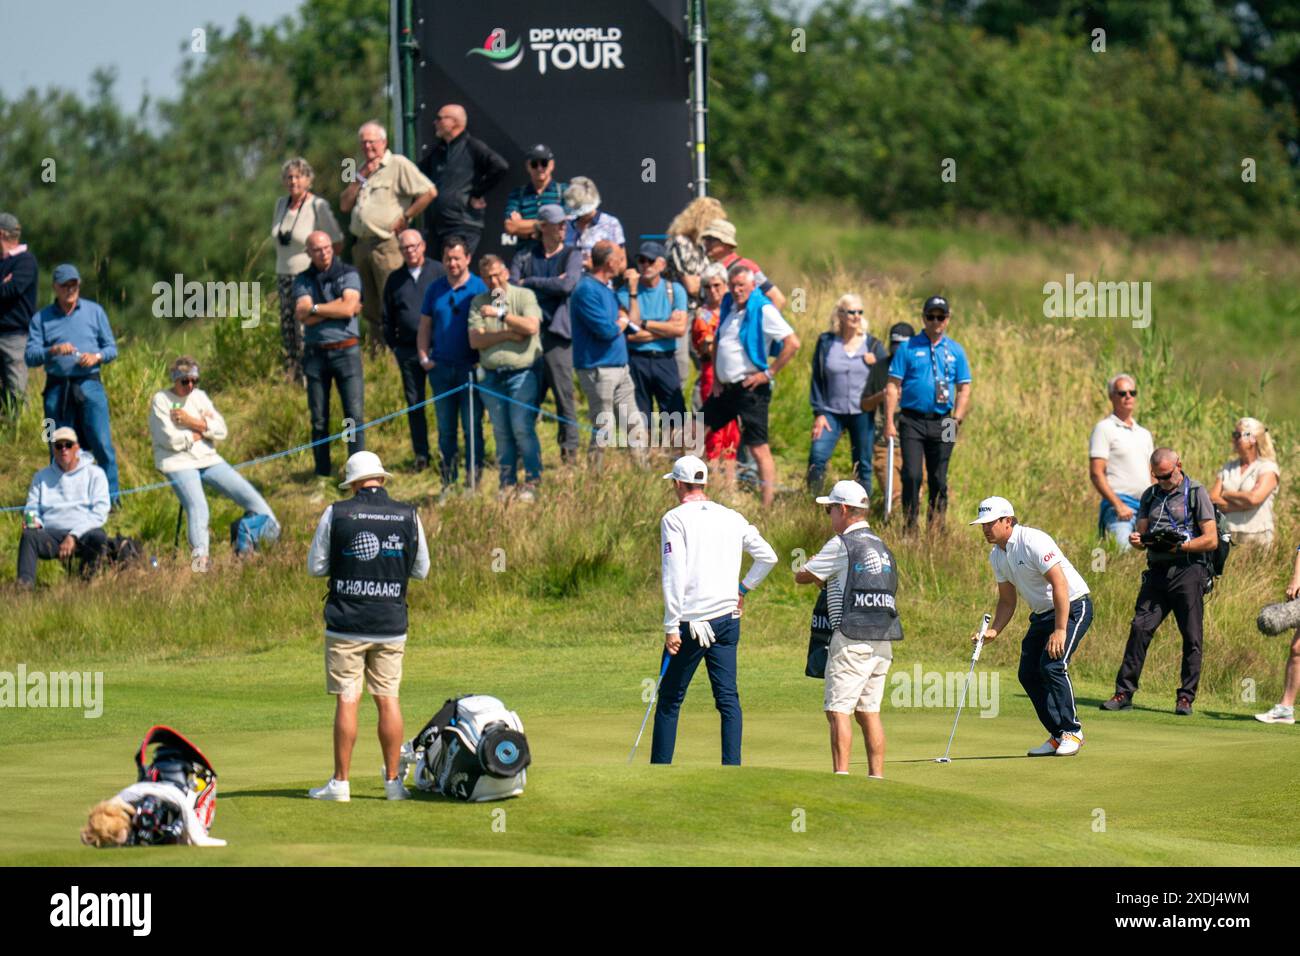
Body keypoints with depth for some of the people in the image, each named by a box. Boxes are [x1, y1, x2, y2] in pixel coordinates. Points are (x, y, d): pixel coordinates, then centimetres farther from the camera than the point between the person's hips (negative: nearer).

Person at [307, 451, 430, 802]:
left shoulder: (336, 514, -6)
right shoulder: (408, 516, 0)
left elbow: (315, 566, 1)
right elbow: (422, 569, 9)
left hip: (346, 626, -2)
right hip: (391, 627, 2)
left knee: (347, 701, 1)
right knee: (388, 700, 8)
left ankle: (340, 782, 3)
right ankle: (393, 781, 10)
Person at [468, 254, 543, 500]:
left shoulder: (524, 296, 1)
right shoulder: (478, 302, 10)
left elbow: (532, 327, -15)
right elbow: (475, 340, 0)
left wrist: (501, 314, -17)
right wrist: (508, 335, -9)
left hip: (522, 372, -4)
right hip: (492, 376, 4)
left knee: (522, 429, -10)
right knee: (501, 432, 5)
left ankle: (532, 482, -3)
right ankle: (507, 483, 11)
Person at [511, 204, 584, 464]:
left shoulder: (572, 255, 8)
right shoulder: (524, 257, 13)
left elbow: (568, 285, -9)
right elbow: (511, 287, -1)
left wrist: (529, 283, -4)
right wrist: (549, 285, -9)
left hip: (556, 333, -2)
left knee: (563, 393, -7)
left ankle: (570, 449, -4)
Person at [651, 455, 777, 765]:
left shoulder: (675, 519, -6)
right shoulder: (733, 518, 9)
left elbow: (674, 576, -14)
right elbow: (768, 557, 12)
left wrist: (671, 627, -14)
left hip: (691, 622, -4)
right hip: (728, 619, 4)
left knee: (669, 699, 4)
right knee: (728, 698, 3)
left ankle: (660, 771, 4)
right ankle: (732, 768, -7)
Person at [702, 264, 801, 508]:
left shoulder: (763, 311, -12)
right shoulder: (729, 307, 12)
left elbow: (792, 343, -19)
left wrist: (768, 374, -16)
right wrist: (716, 377, 16)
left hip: (750, 389, -9)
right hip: (724, 387, 9)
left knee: (759, 449, -7)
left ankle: (768, 505, -7)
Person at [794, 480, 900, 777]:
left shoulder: (842, 544, -7)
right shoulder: (881, 546, 16)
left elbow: (801, 576, 1)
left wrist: (820, 578, 21)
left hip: (852, 638, -8)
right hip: (883, 640, 8)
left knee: (838, 711, -7)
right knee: (869, 712, 11)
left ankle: (841, 775, -15)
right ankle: (877, 776, 8)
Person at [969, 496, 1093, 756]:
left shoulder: (1033, 541, -22)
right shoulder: (997, 555, 5)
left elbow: (1060, 584, -27)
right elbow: (1007, 601, 14)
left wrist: (1060, 630, -31)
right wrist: (993, 631, -3)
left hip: (1072, 607, -9)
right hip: (1042, 613, 9)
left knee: (1052, 665, -23)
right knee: (1028, 673, 0)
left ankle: (1072, 732, -11)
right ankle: (1058, 735, 9)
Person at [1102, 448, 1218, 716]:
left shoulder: (1196, 493, 1)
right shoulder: (1150, 495, 17)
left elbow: (1211, 540, -4)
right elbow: (1142, 531, 15)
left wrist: (1180, 546, -17)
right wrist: (1137, 540, -9)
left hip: (1188, 570, -4)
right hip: (1157, 571, 4)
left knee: (1191, 637, -3)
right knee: (1139, 628, -5)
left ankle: (1186, 697, 4)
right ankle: (1124, 693, -3)